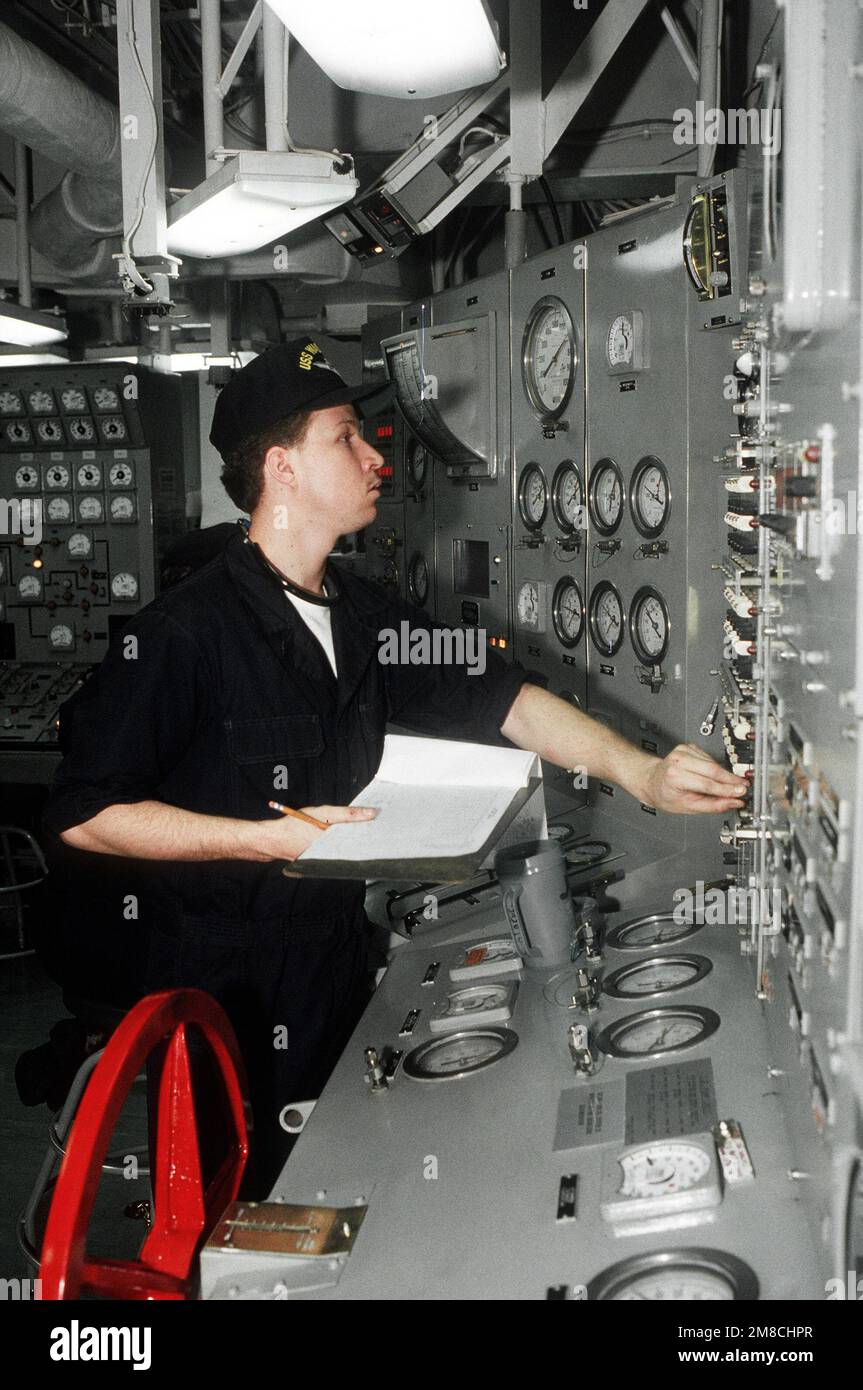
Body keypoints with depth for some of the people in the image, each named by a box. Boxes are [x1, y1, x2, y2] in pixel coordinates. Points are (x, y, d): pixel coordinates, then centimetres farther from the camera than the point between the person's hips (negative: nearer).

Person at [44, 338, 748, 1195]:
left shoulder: (366, 616, 5)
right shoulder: (185, 631, -19)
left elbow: (498, 699, 2)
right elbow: (85, 814, -18)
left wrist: (642, 774, -10)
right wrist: (271, 839, -23)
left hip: (338, 964, 7)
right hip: (230, 993, -7)